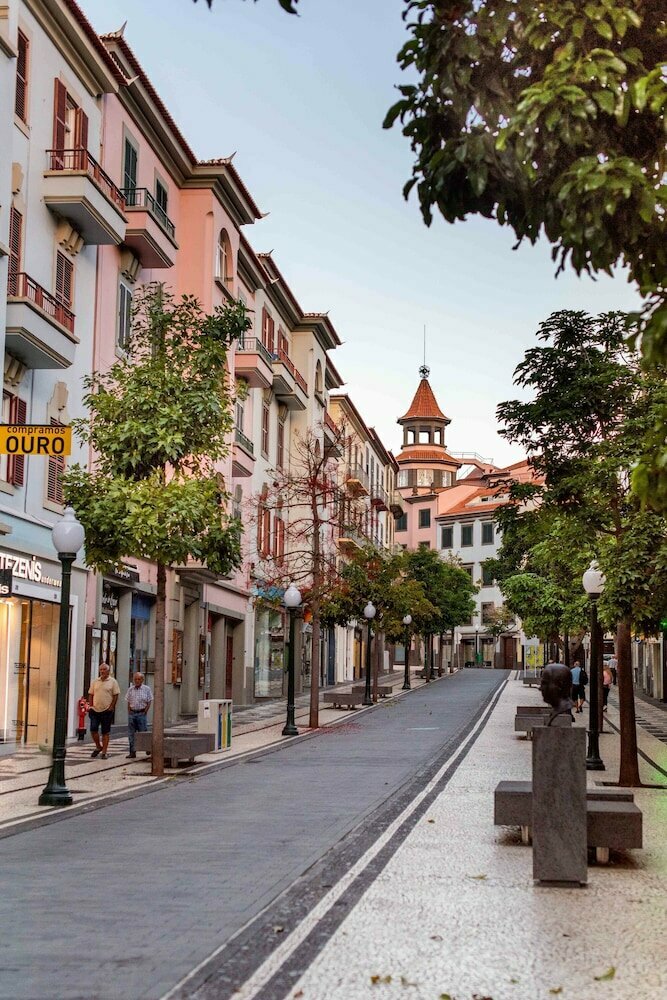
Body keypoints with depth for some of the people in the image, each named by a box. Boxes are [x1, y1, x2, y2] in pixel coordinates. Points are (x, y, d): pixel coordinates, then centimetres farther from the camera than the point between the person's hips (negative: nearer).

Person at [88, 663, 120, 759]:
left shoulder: (113, 682, 0)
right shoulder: (95, 682, 10)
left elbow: (116, 695, -3)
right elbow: (91, 694, 13)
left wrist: (111, 707, -10)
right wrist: (91, 706, 3)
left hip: (107, 710, -3)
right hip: (95, 710, 3)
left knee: (105, 732, 1)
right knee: (93, 729, -4)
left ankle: (104, 752, 6)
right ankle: (98, 747, 18)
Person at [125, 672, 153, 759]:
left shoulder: (146, 689, -1)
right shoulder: (130, 689, 8)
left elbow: (149, 702, 0)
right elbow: (128, 702, 11)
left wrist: (144, 712, -6)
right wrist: (129, 712, 2)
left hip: (142, 713, -3)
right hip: (132, 713, 3)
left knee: (143, 732, -2)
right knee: (131, 734, 2)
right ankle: (132, 752, 8)